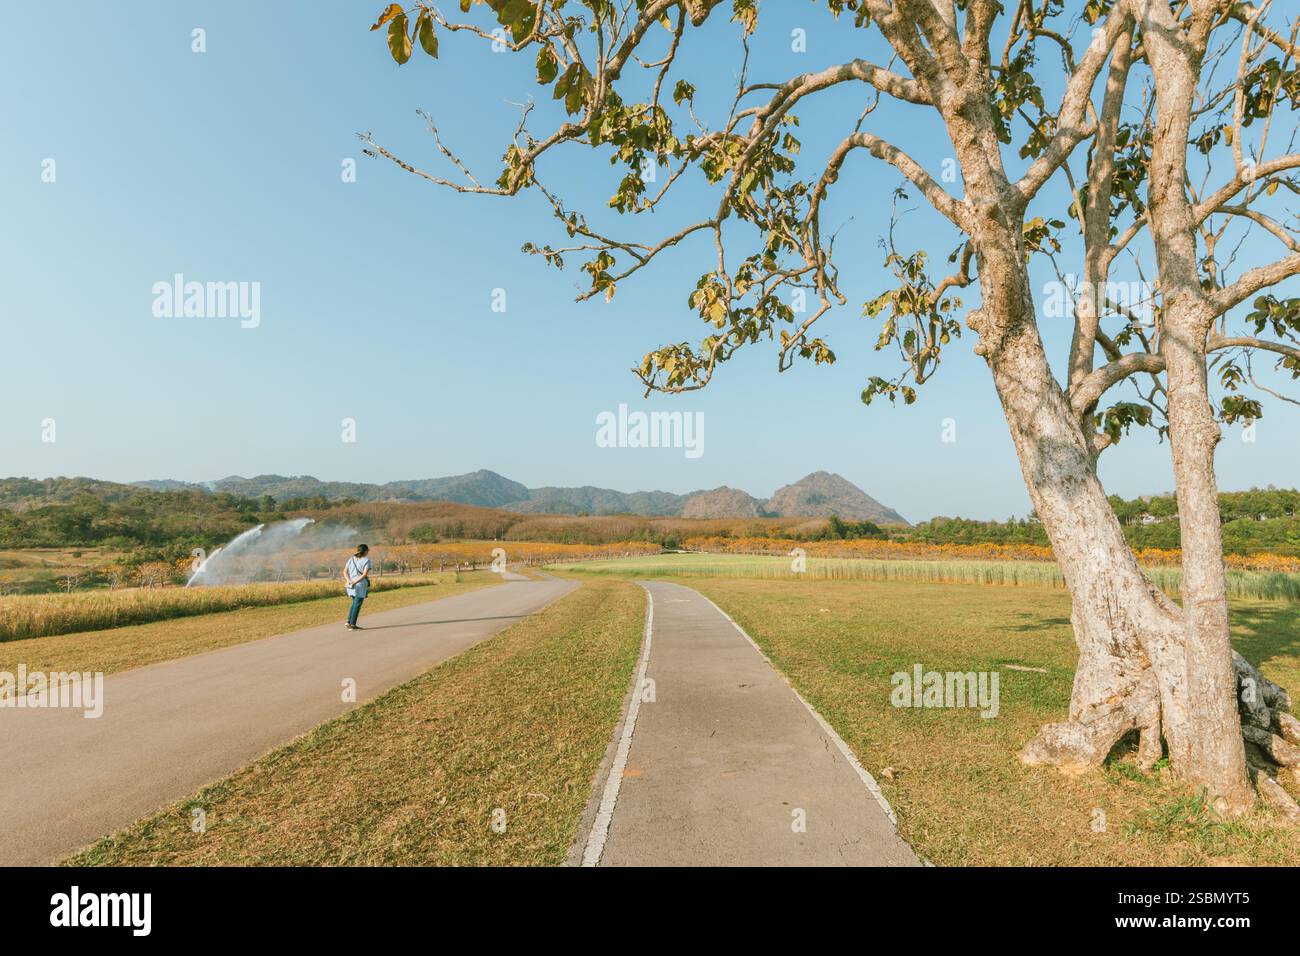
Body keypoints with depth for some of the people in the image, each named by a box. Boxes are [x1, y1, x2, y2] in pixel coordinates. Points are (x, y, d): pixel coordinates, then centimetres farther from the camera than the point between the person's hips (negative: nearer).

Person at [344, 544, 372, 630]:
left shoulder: (351, 559, 10)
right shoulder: (366, 561, -8)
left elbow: (345, 572, 0)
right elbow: (365, 574, -19)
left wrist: (349, 581, -11)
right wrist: (355, 582, -19)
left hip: (351, 585, 6)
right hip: (361, 585, -6)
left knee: (355, 603, 23)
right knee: (357, 605, 1)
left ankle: (349, 621, 17)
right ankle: (352, 625, 1)